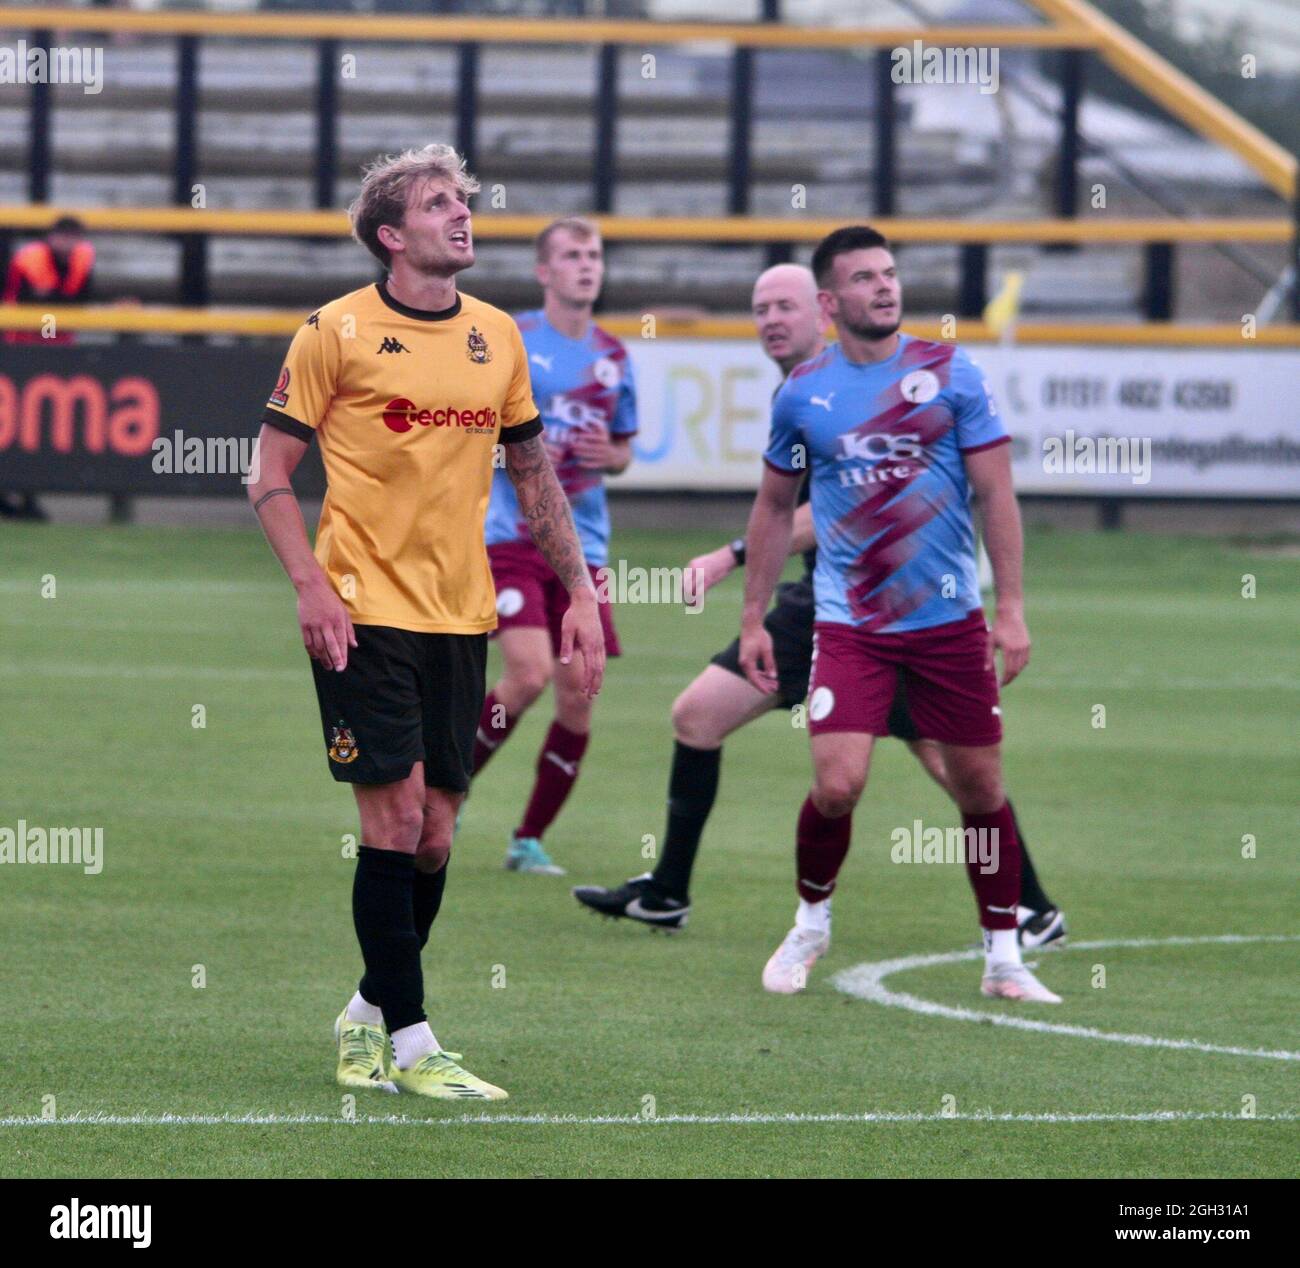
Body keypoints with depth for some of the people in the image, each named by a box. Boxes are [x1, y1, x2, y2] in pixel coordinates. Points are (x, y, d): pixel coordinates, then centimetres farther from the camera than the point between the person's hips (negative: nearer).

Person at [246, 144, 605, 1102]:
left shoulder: (498, 337, 10)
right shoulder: (338, 332, -5)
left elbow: (534, 473, 19)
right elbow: (272, 474, -2)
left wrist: (579, 590, 12)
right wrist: (311, 586, -14)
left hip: (460, 616, 5)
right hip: (366, 615, -5)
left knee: (435, 831, 5)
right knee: (396, 815, -9)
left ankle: (368, 1015, 22)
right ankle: (411, 1044, -4)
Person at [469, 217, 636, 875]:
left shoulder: (612, 356, 12)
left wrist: (607, 455, 0)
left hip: (581, 547, 5)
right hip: (510, 534, -5)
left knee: (578, 693, -1)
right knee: (529, 674, -20)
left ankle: (530, 838, 12)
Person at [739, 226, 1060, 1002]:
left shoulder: (949, 373, -1)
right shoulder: (804, 392, 3)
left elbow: (997, 493, 0)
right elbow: (775, 508, 14)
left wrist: (1012, 608, -6)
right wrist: (753, 618, 12)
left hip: (951, 619, 0)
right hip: (848, 624, 0)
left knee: (982, 791, 4)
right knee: (837, 787, -13)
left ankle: (1004, 959, 18)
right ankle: (810, 924, 14)